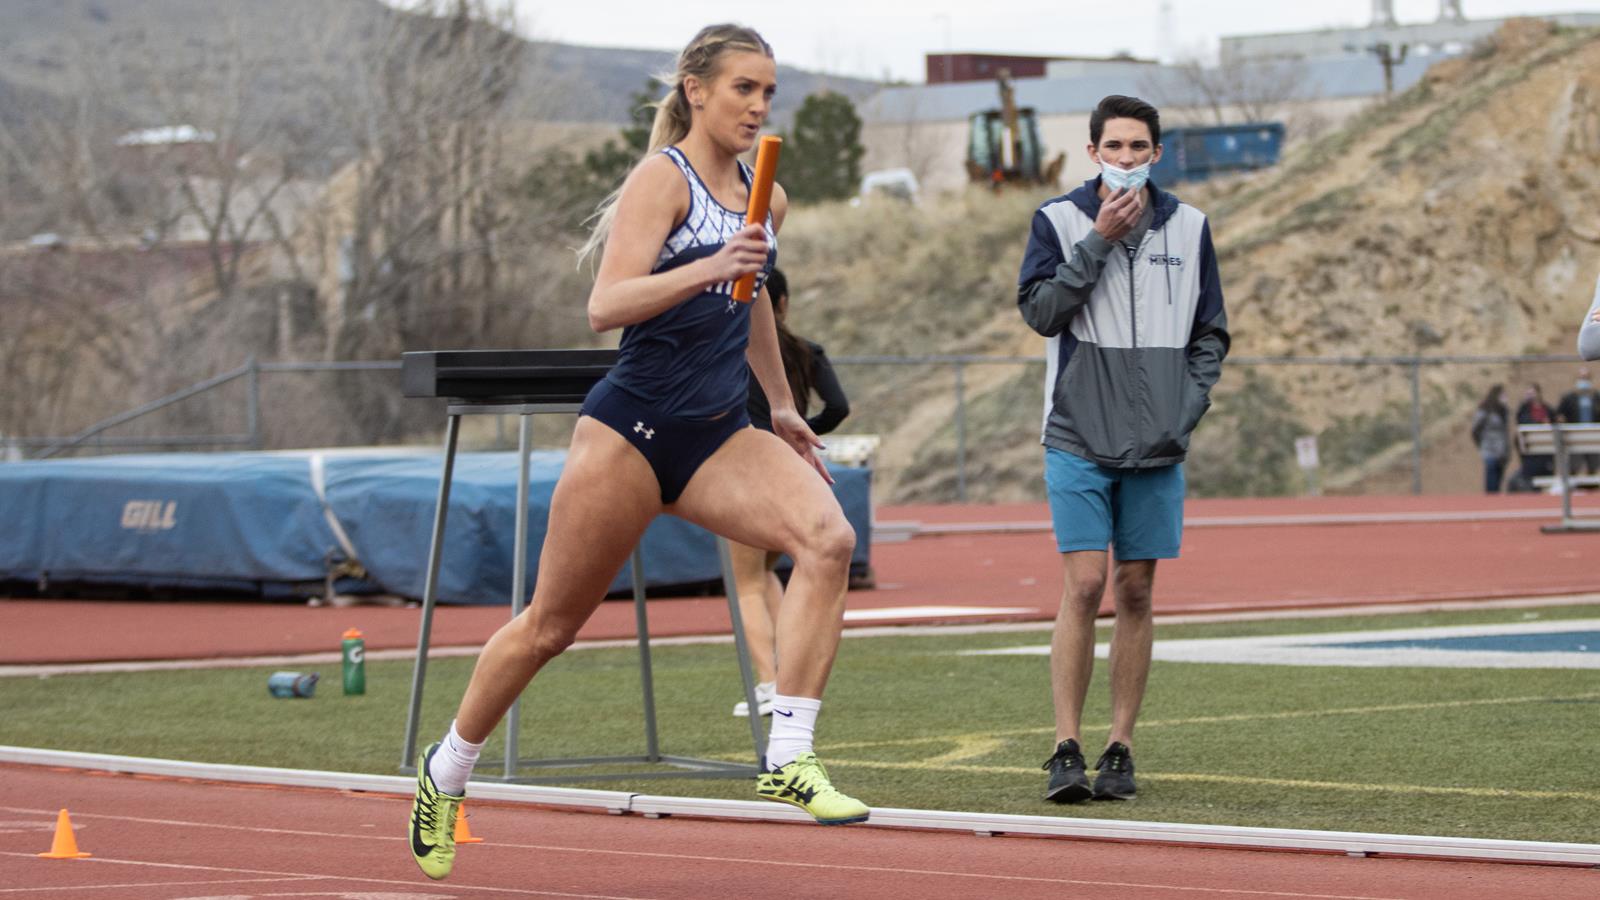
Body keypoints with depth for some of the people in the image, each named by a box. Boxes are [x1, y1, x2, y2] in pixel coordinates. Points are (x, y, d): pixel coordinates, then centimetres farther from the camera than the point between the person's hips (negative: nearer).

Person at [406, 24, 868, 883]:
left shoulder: (764, 198, 12)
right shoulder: (664, 178, -9)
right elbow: (606, 306, -21)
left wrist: (781, 406, 38)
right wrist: (707, 268, -33)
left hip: (716, 438, 6)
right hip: (632, 430, -6)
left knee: (827, 539, -23)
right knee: (550, 626, 5)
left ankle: (789, 759, -25)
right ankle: (445, 771, 28)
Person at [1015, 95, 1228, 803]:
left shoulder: (1188, 227, 9)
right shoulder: (1059, 221, 3)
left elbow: (1210, 335, 13)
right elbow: (1039, 310, -9)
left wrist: (1185, 411, 0)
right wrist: (1098, 241, -14)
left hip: (1157, 450, 2)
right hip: (1079, 442, -2)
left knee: (1136, 592, 3)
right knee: (1084, 586, -10)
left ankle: (1121, 748, 9)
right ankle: (1067, 749, -7)